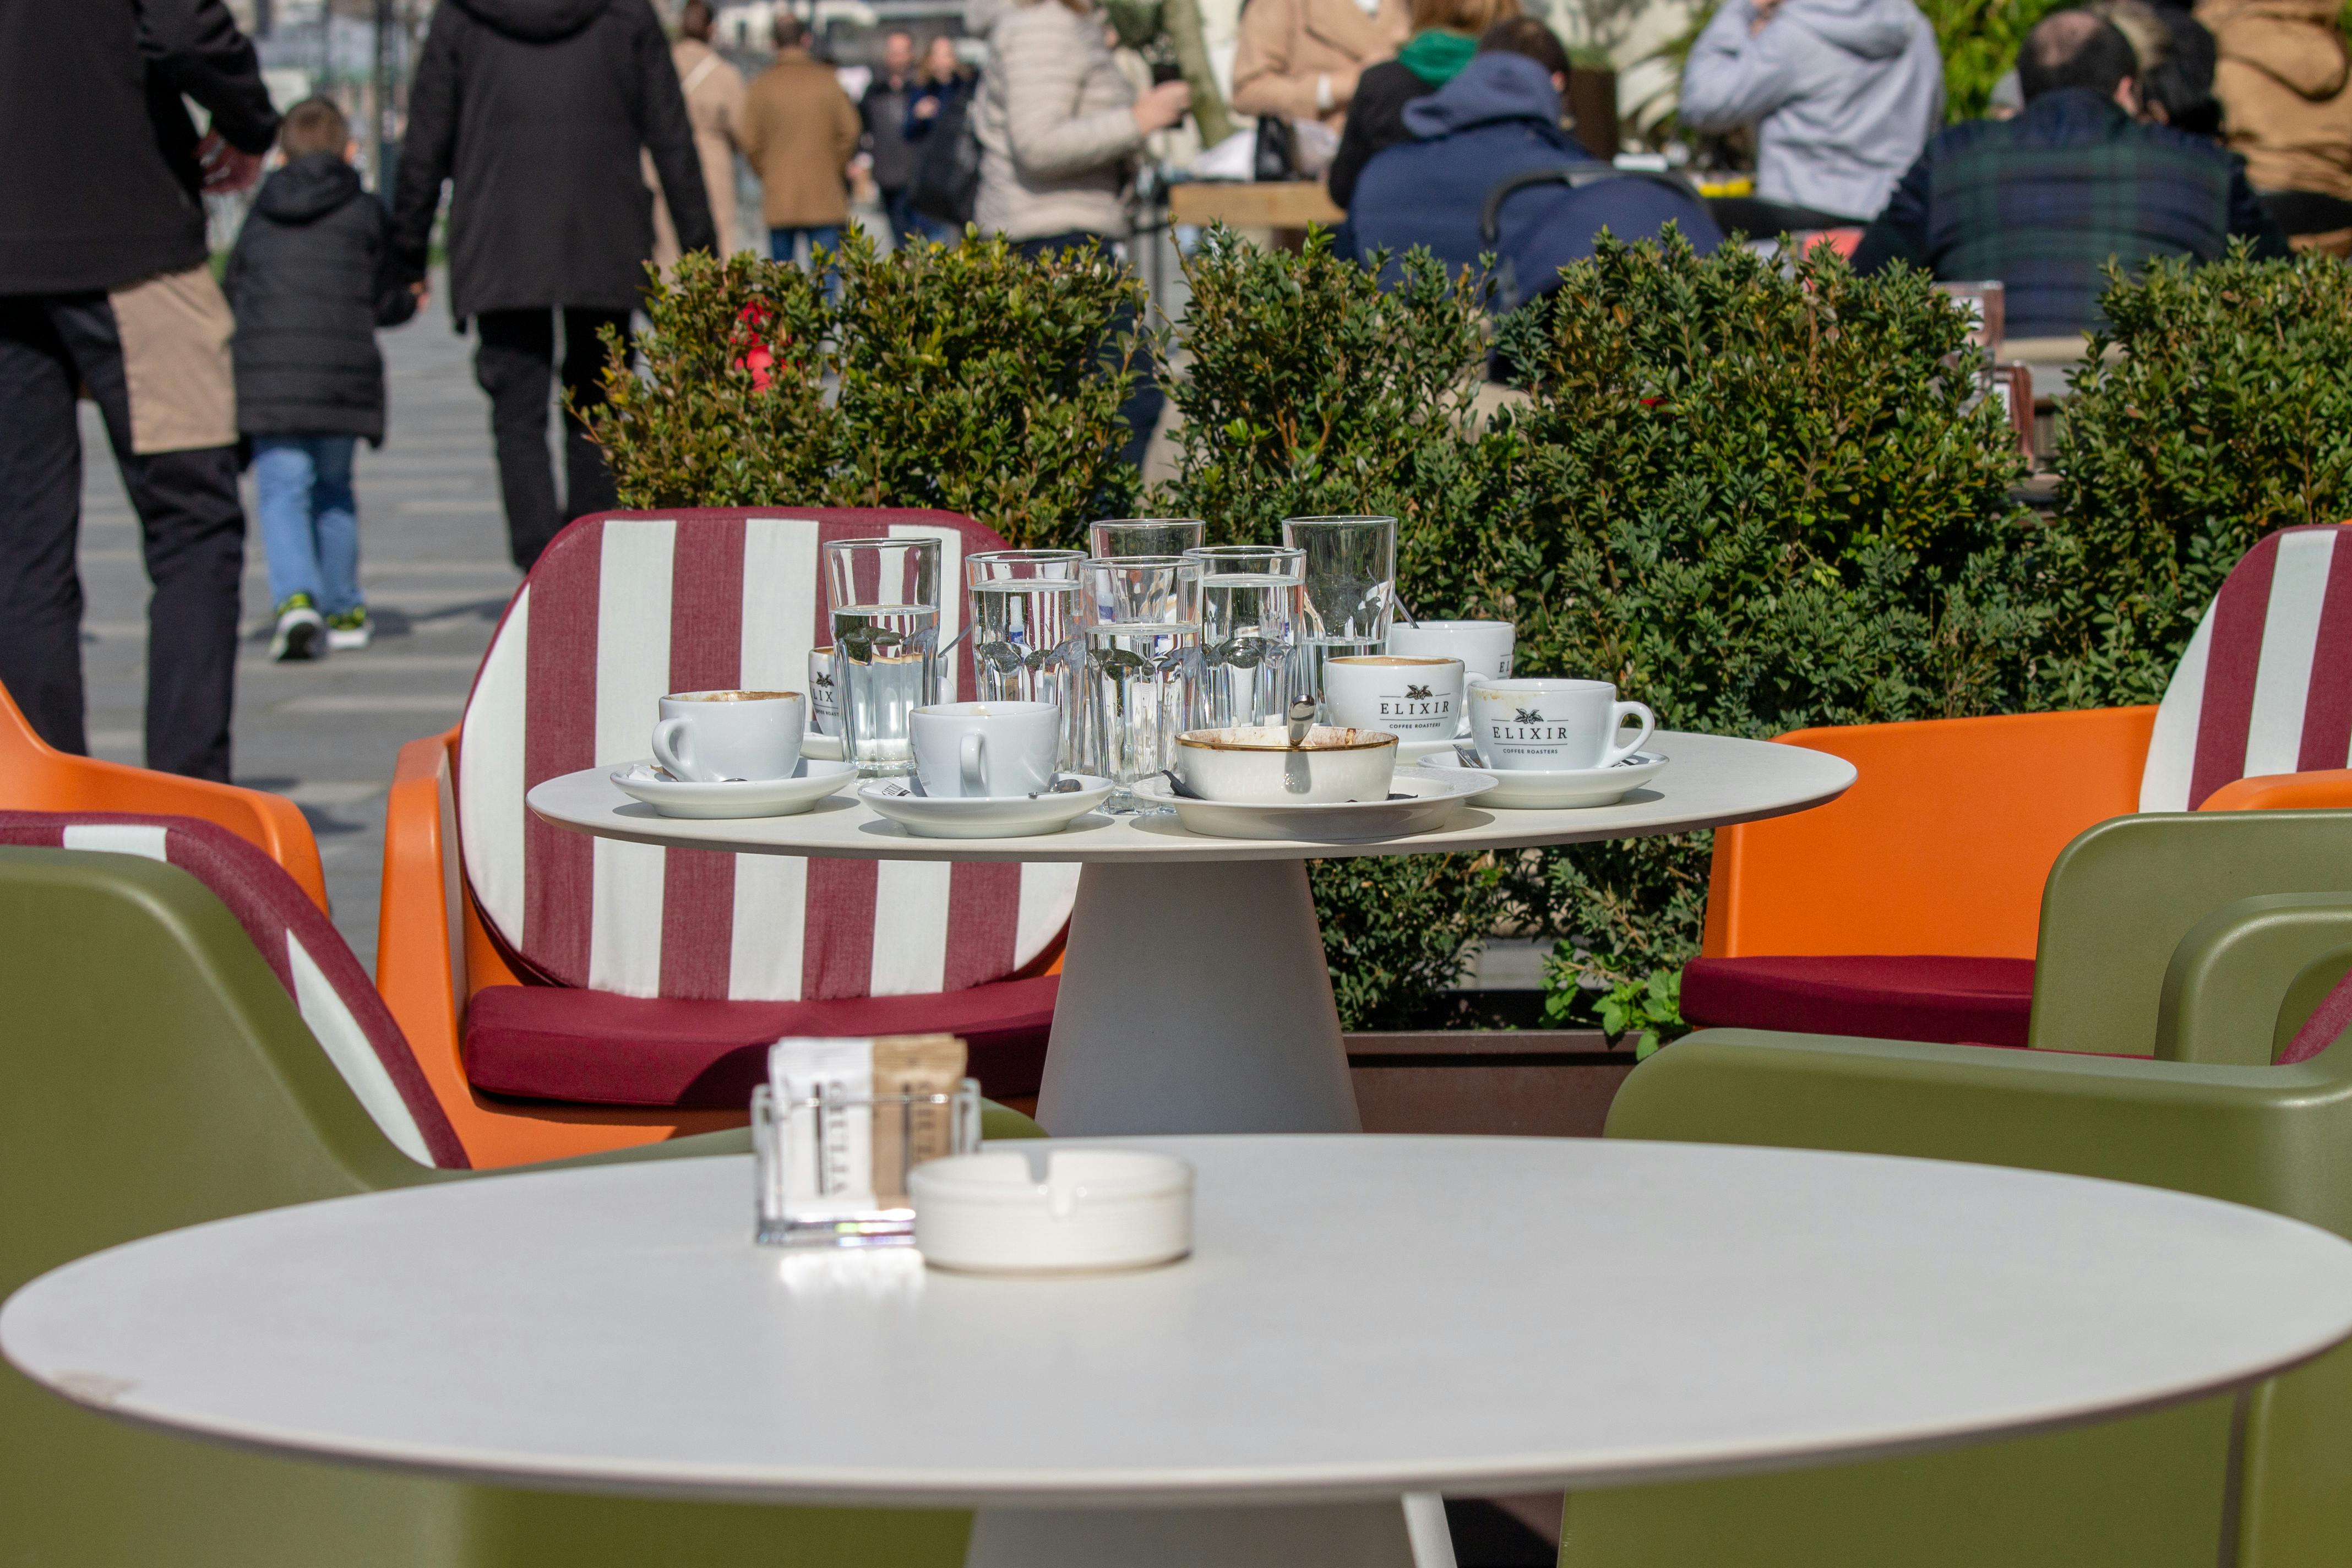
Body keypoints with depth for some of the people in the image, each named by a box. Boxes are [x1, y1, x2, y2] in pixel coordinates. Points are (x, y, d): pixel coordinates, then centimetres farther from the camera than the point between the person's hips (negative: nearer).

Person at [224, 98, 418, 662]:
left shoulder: (259, 217, 11)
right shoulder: (366, 213, 5)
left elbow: (234, 294, 12)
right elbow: (387, 301, 6)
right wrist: (410, 300, 27)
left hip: (266, 375, 0)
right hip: (343, 375, 0)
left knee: (282, 491, -2)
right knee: (332, 487, 15)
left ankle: (296, 599, -23)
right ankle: (343, 611, 22)